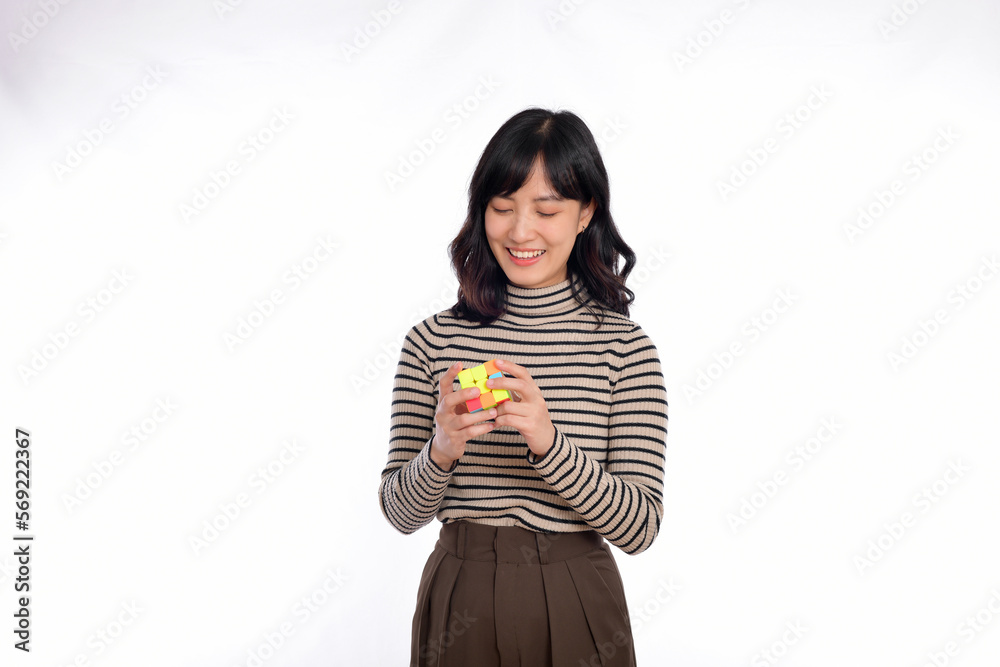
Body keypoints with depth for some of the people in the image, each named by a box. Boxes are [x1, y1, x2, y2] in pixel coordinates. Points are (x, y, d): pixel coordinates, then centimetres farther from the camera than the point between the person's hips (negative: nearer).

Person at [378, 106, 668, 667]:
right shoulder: (435, 340, -2)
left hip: (576, 609, -1)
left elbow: (641, 527, -11)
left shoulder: (625, 346, -7)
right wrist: (441, 452, -21)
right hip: (461, 604, 1)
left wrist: (549, 442, -25)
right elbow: (400, 513, -1)